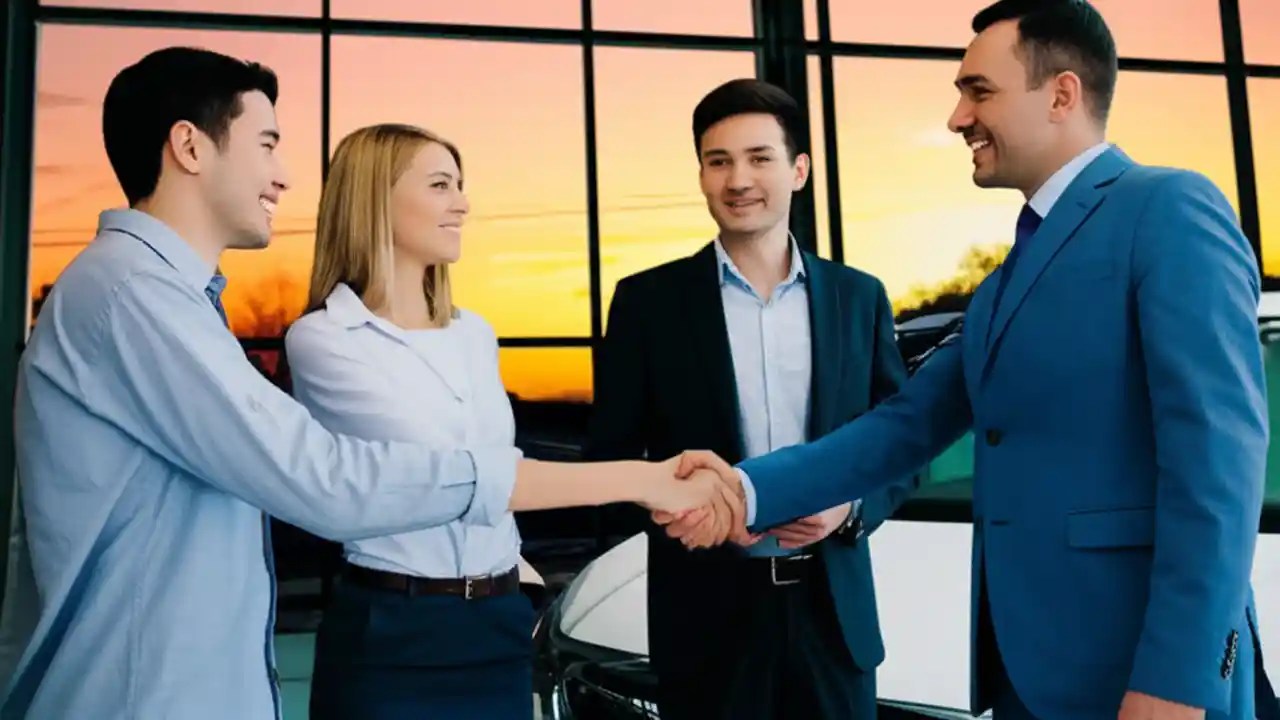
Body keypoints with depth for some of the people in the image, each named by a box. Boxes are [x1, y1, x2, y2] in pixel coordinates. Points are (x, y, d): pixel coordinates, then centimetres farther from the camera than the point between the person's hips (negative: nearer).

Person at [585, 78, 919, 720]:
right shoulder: (648, 301, -2)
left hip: (833, 608, 2)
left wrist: (851, 506, -10)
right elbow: (610, 454, 0)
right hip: (708, 613, -2)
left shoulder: (859, 297, 5)